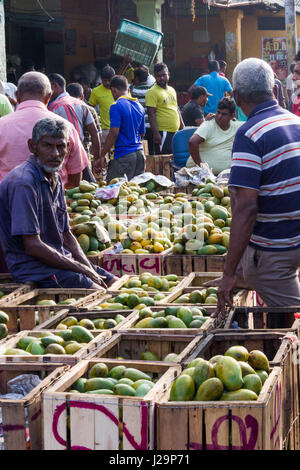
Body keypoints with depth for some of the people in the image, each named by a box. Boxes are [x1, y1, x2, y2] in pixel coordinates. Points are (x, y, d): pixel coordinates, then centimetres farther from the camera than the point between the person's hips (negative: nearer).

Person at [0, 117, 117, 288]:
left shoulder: (56, 180, 13)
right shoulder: (23, 183, -18)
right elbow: (33, 247, -21)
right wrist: (80, 269, -15)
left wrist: (90, 270, 1)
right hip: (31, 266, -10)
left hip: (61, 259, 10)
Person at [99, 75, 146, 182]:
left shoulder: (116, 106, -11)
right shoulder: (140, 107, 13)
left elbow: (114, 133, -17)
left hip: (123, 155, -8)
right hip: (140, 154, 8)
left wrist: (102, 155, -12)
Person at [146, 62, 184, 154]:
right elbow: (151, 114, -16)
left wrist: (182, 126, 20)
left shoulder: (172, 90, 16)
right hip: (163, 133, -8)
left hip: (175, 132, 8)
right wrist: (156, 133, -22)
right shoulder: (152, 92, -10)